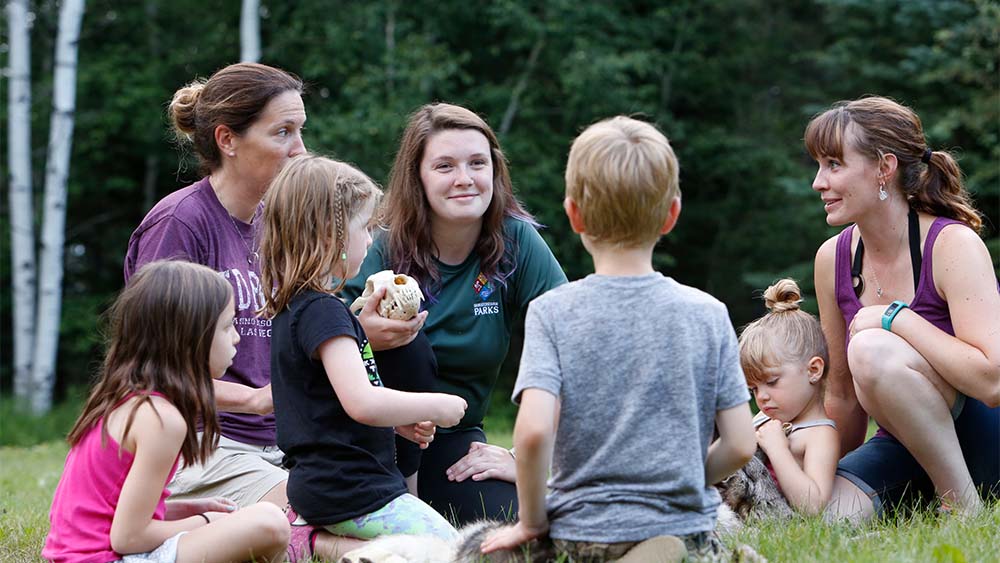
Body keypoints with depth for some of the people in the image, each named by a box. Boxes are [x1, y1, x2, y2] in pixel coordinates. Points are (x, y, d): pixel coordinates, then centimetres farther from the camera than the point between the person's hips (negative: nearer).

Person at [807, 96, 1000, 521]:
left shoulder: (953, 245, -16)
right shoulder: (833, 259, 2)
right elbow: (844, 397, 12)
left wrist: (894, 318, -24)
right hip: (910, 445, 5)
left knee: (871, 350, -31)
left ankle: (964, 505, -18)